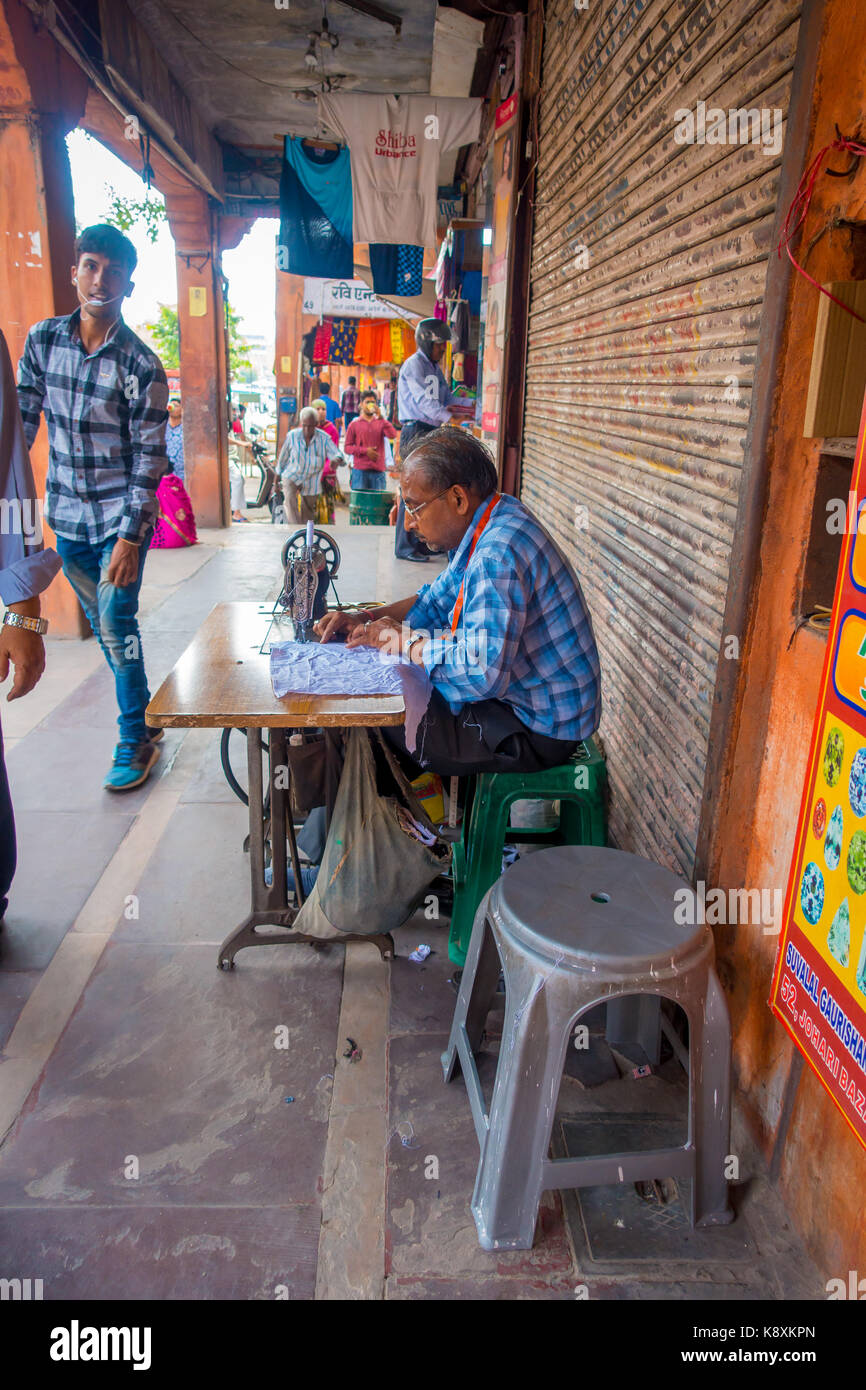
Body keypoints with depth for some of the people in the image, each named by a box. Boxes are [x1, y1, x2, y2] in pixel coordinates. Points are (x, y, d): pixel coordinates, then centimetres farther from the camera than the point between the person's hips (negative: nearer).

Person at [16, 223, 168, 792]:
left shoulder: (141, 364, -12)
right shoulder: (42, 339, 1)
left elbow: (149, 456, -12)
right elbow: (21, 421, 7)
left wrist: (130, 536, -18)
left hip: (121, 515, -5)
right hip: (67, 513, 5)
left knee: (116, 622, -7)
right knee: (102, 620, 14)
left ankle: (135, 738, 6)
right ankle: (145, 709, 33)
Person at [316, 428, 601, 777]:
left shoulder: (498, 555, -30)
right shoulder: (491, 523, 4)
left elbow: (482, 673, -37)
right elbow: (437, 601, 16)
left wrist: (408, 642, -20)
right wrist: (365, 619, 3)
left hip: (539, 731, -10)